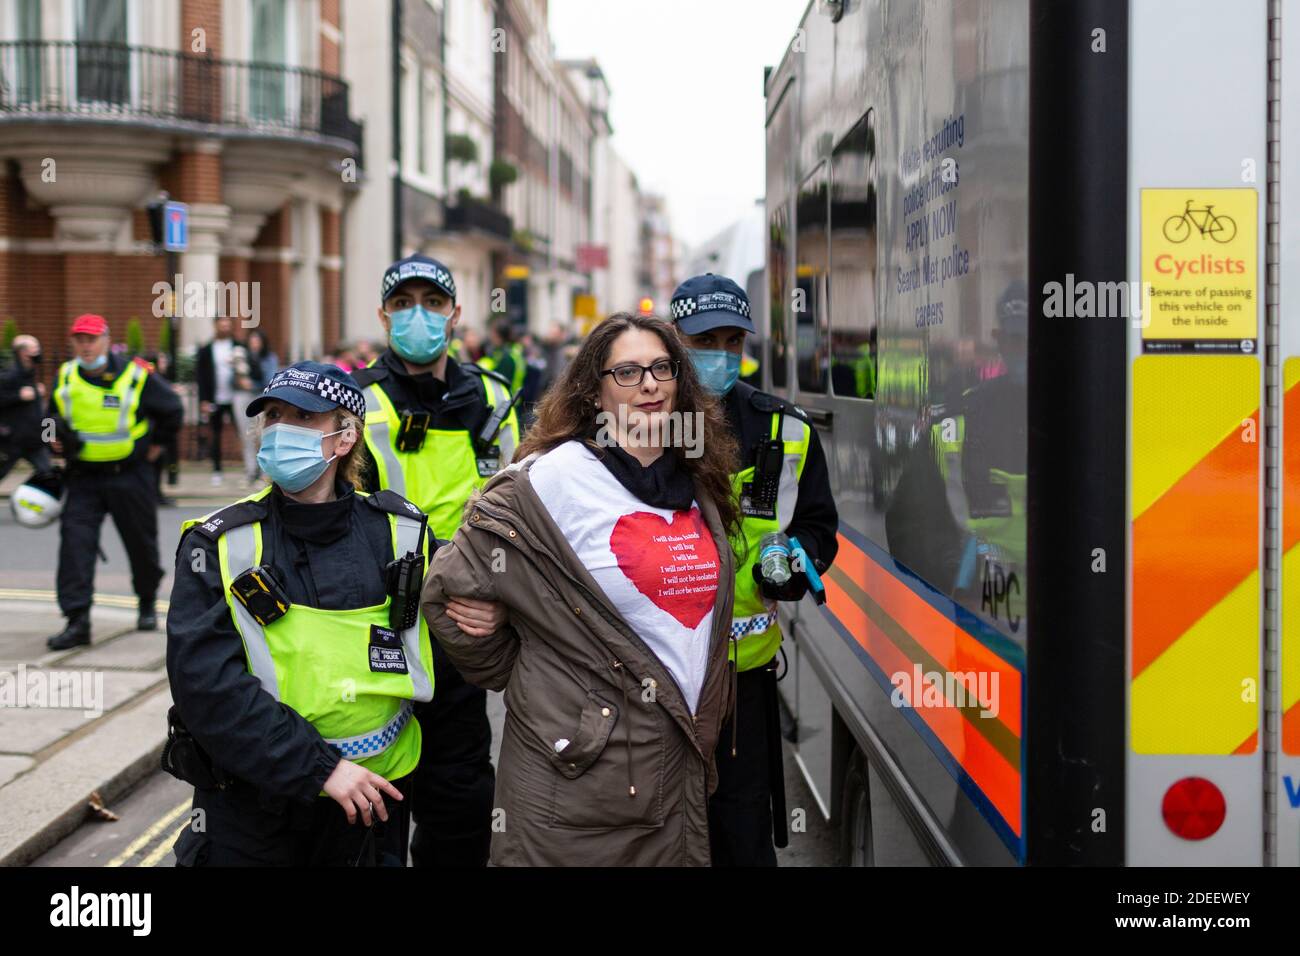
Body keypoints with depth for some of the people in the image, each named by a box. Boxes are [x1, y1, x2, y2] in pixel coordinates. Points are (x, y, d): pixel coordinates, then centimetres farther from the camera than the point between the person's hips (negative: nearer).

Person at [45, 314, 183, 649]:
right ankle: (77, 620, -13)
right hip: (83, 477, 2)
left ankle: (147, 603, 37)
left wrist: (157, 443, 7)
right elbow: (54, 416, 19)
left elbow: (171, 410, 4)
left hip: (130, 475, -2)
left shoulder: (135, 375, -10)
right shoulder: (65, 377, 1)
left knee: (141, 542, 11)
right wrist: (57, 440, 0)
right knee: (75, 540, -13)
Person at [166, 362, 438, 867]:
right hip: (250, 809, -2)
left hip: (372, 803, 2)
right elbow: (205, 679, -17)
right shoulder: (222, 545, -7)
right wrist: (318, 767, -23)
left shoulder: (400, 534, -1)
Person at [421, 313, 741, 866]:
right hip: (577, 769, -6)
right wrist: (513, 674, 1)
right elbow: (451, 589, -8)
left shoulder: (697, 485, 9)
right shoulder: (552, 481, -11)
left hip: (678, 762, 6)